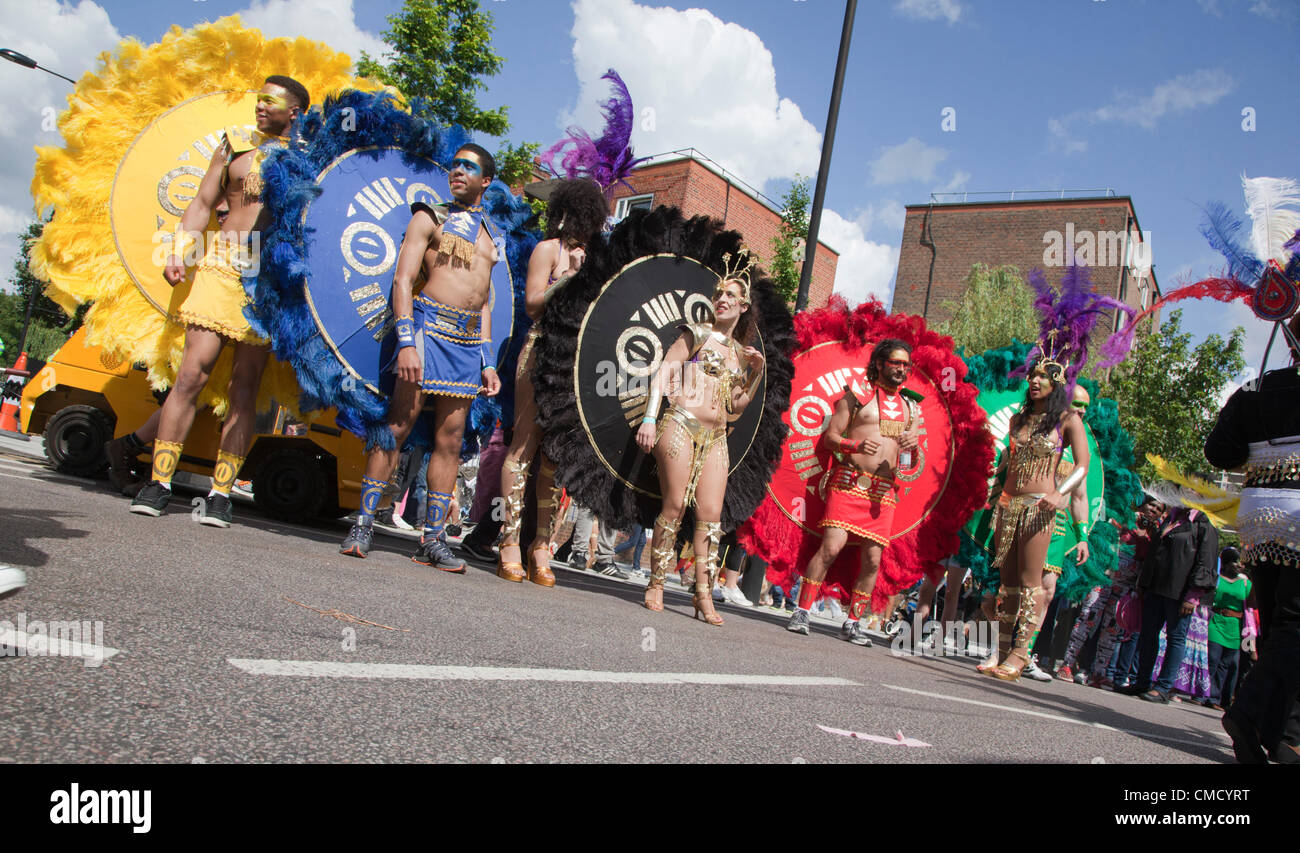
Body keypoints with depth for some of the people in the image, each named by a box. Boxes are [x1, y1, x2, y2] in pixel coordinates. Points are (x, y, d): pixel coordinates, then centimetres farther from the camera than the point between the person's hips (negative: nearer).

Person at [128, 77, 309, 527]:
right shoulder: (233, 145, 17)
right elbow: (202, 203, 17)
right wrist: (179, 251, 3)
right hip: (221, 266, 2)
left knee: (245, 385, -2)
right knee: (193, 372, -8)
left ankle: (220, 492, 2)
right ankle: (158, 483, -2)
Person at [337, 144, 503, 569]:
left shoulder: (489, 238, 23)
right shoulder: (429, 218, 7)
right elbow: (402, 280, -4)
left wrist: (487, 362, 15)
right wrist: (406, 341, -18)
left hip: (470, 341, 5)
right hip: (429, 326, -5)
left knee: (450, 439, 1)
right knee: (398, 425, -9)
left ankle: (432, 539, 3)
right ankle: (363, 525, -3)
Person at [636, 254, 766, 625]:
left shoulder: (741, 352, 19)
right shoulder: (697, 333, 5)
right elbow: (663, 372, -2)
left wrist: (756, 373, 7)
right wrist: (650, 418, -13)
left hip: (716, 437, 5)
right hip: (681, 425, -5)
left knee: (711, 514, -2)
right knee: (674, 506, -8)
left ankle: (704, 594, 3)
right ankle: (656, 585, 4)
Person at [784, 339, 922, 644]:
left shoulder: (911, 407, 19)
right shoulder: (857, 393, 7)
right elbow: (830, 436, 2)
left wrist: (914, 446, -6)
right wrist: (856, 445, -18)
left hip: (884, 492, 4)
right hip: (849, 482, -4)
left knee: (872, 560, 1)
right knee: (832, 546, -16)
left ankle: (853, 622, 14)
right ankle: (801, 612, -6)